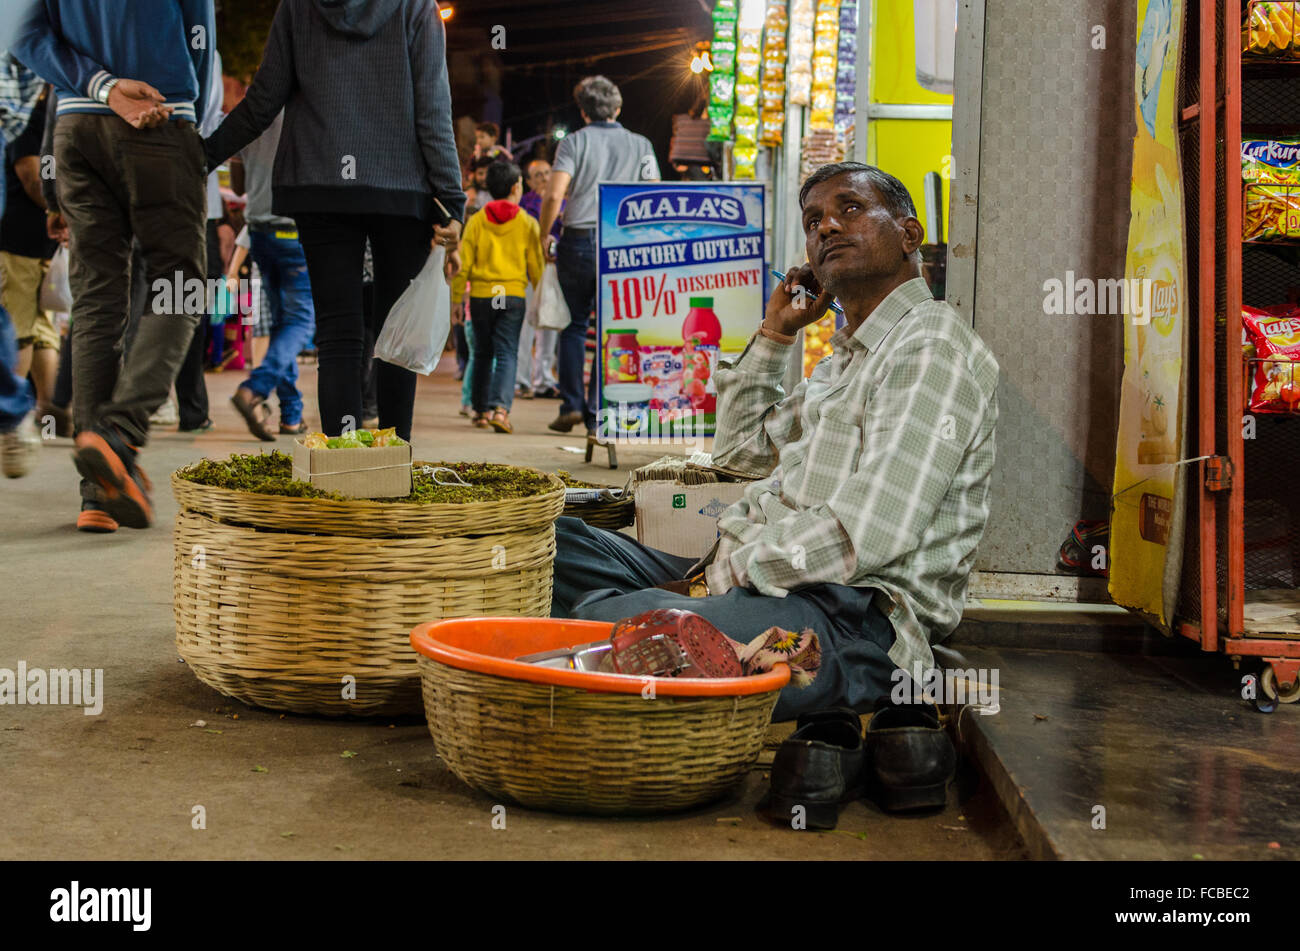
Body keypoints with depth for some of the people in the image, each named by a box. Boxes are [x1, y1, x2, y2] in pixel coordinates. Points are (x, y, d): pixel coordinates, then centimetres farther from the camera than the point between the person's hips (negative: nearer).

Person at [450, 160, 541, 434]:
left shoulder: (476, 221, 3)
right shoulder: (527, 223, 0)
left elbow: (463, 263, 0)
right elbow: (535, 266, 2)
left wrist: (455, 298, 6)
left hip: (481, 295, 2)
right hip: (513, 295, -2)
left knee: (482, 353, 15)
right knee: (507, 354, -3)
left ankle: (481, 410, 22)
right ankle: (500, 408, -22)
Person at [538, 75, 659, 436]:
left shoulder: (574, 142, 3)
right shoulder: (640, 145, 9)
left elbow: (554, 194, -8)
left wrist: (544, 236, 4)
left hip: (578, 241, -1)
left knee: (574, 324, 13)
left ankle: (572, 404, 8)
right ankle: (597, 417, 1)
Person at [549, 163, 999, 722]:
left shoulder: (930, 348, -9)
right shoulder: (848, 357, 24)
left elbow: (869, 534, -20)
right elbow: (740, 449, 37)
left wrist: (724, 576, -13)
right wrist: (775, 333, 25)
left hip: (850, 619, -10)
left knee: (603, 617, -33)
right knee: (557, 545, 8)